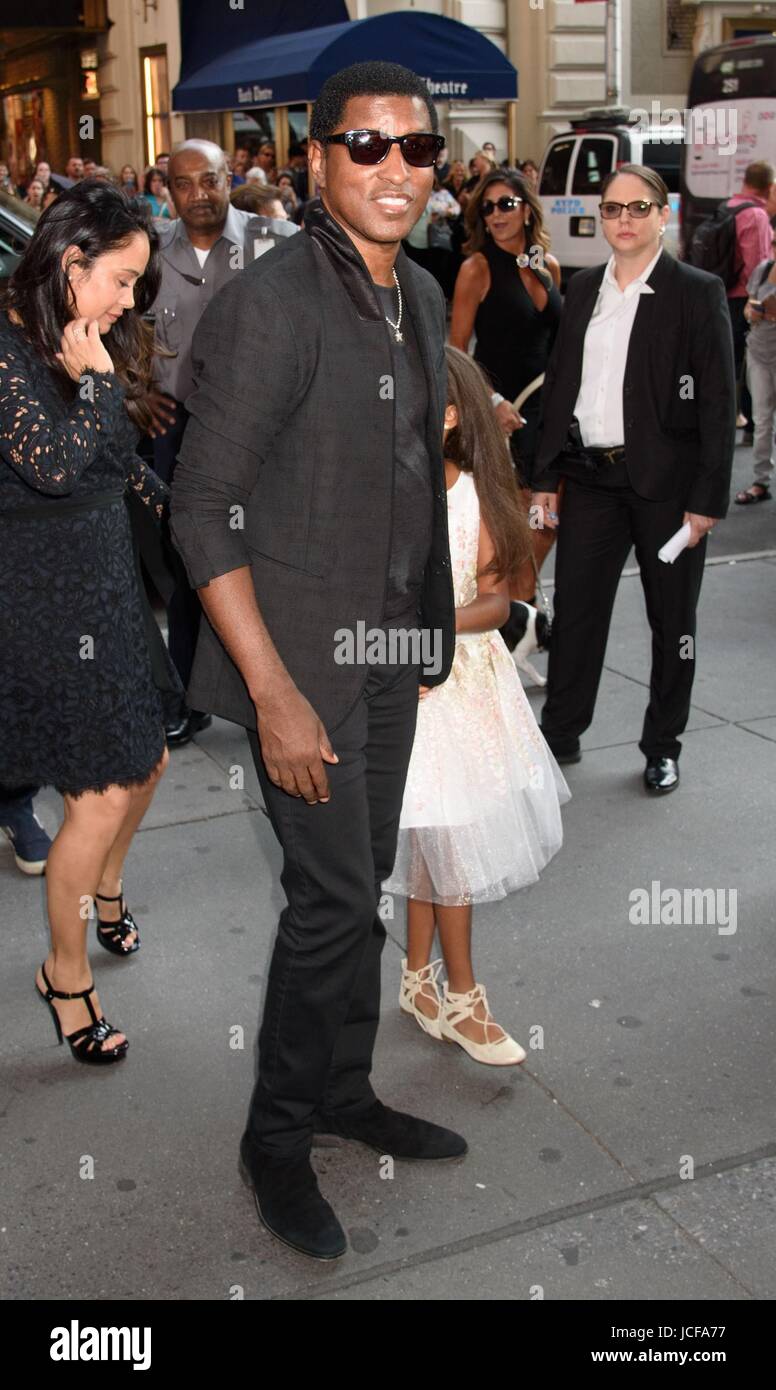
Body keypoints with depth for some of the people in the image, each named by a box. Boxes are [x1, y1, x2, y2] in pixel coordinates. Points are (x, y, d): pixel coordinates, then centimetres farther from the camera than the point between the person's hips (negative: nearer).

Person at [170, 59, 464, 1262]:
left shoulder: (423, 297, 8)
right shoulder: (266, 305, -16)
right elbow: (203, 511, -18)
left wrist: (430, 628, 15)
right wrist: (273, 691, -21)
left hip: (393, 645, 7)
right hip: (305, 652, -7)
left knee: (364, 882, 15)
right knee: (334, 898, -3)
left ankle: (345, 1093, 33)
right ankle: (278, 1138, 18)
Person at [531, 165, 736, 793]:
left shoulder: (697, 292, -5)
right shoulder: (583, 288, 9)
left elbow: (719, 402, -9)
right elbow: (560, 383, 11)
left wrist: (708, 498, -14)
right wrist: (546, 476, 7)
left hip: (666, 482, -3)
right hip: (591, 475, 4)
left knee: (672, 618, 9)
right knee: (575, 609, 8)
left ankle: (663, 746, 24)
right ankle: (560, 734, 23)